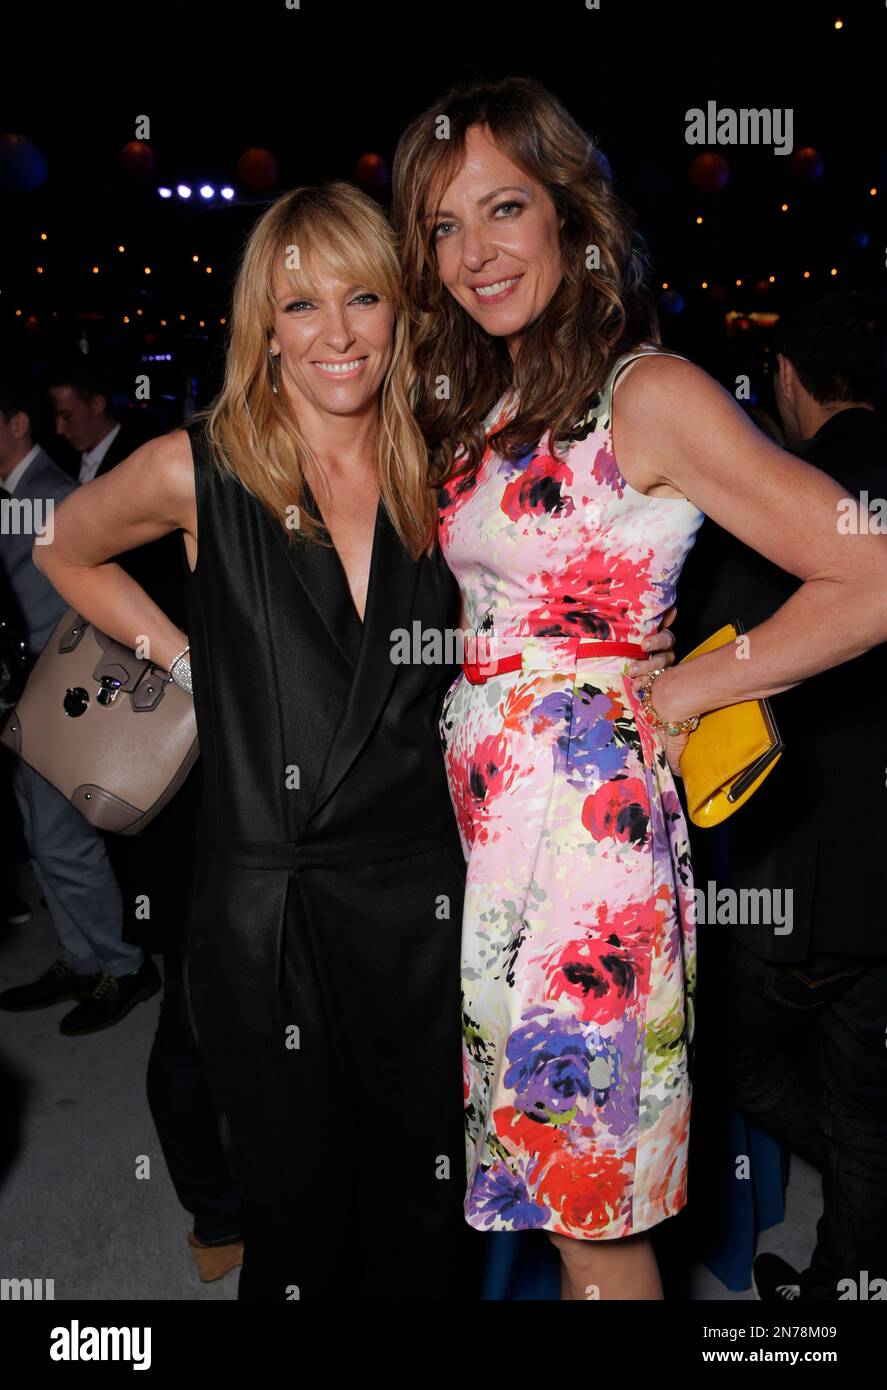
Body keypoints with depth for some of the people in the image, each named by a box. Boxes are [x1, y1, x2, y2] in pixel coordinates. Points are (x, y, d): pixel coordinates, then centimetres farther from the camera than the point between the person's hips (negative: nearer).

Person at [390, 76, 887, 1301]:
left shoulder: (649, 395, -10)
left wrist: (677, 696, -9)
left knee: (589, 1208, 7)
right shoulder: (478, 406, 13)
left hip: (588, 818, -7)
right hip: (481, 811, 7)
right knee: (540, 1181, 17)